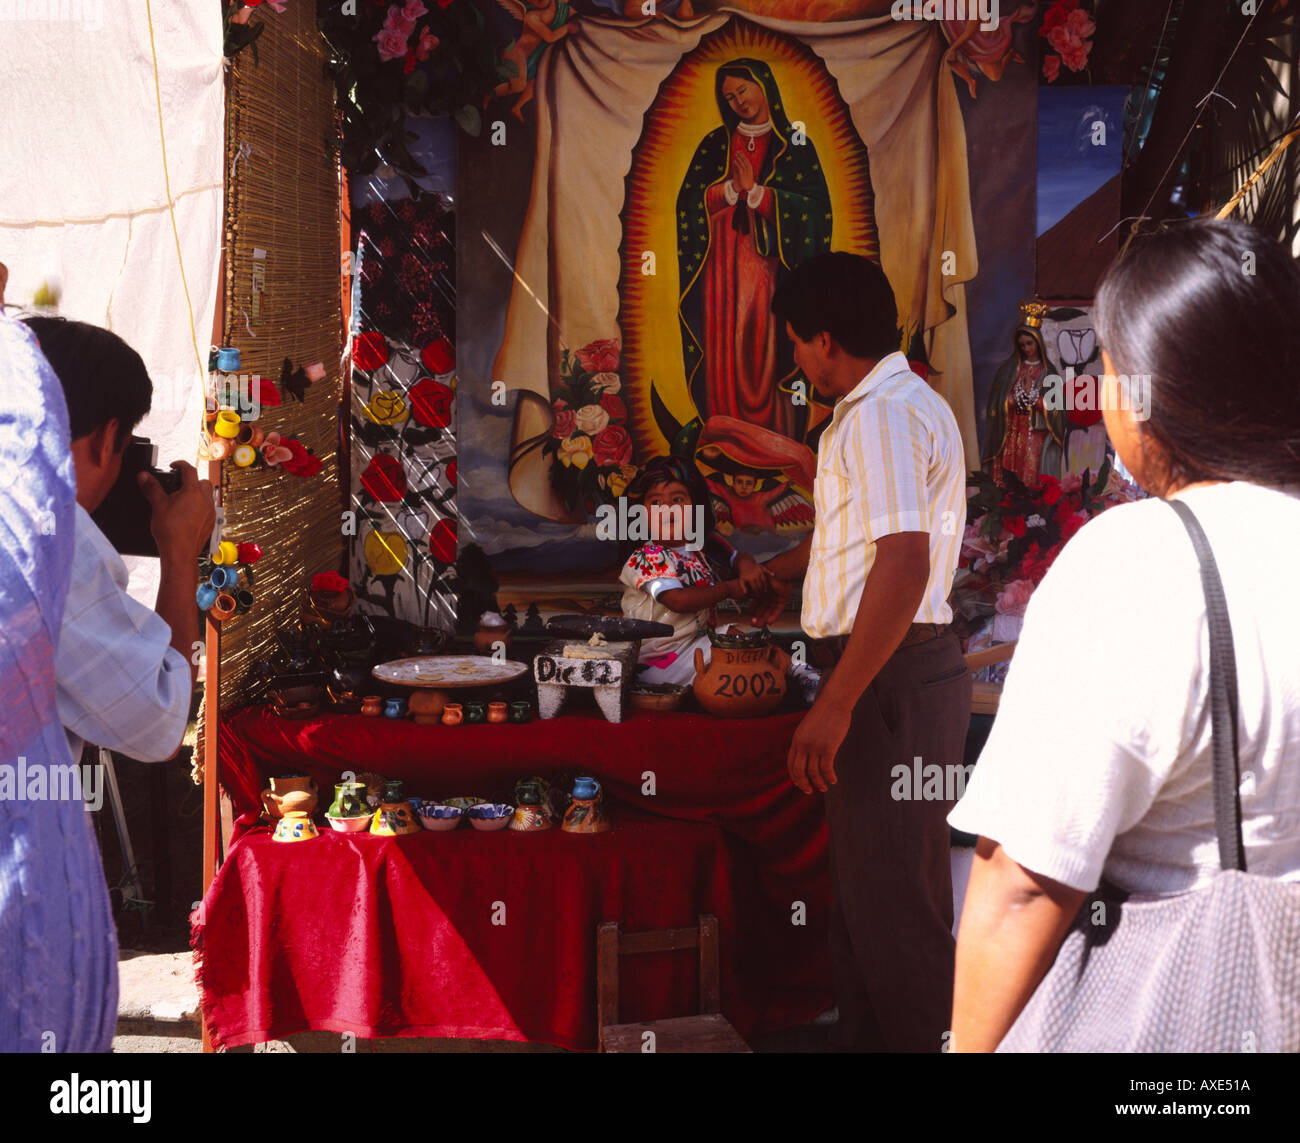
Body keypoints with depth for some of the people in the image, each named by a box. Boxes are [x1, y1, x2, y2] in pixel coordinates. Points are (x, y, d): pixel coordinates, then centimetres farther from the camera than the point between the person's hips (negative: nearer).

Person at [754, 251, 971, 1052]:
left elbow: (904, 564, -27)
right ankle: (868, 1039, 28)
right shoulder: (906, 405, 18)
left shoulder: (883, 415, -16)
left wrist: (835, 706, -27)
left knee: (897, 905, -6)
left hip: (890, 678, -11)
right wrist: (779, 574, 50)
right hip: (895, 675, 11)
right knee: (865, 890, 18)